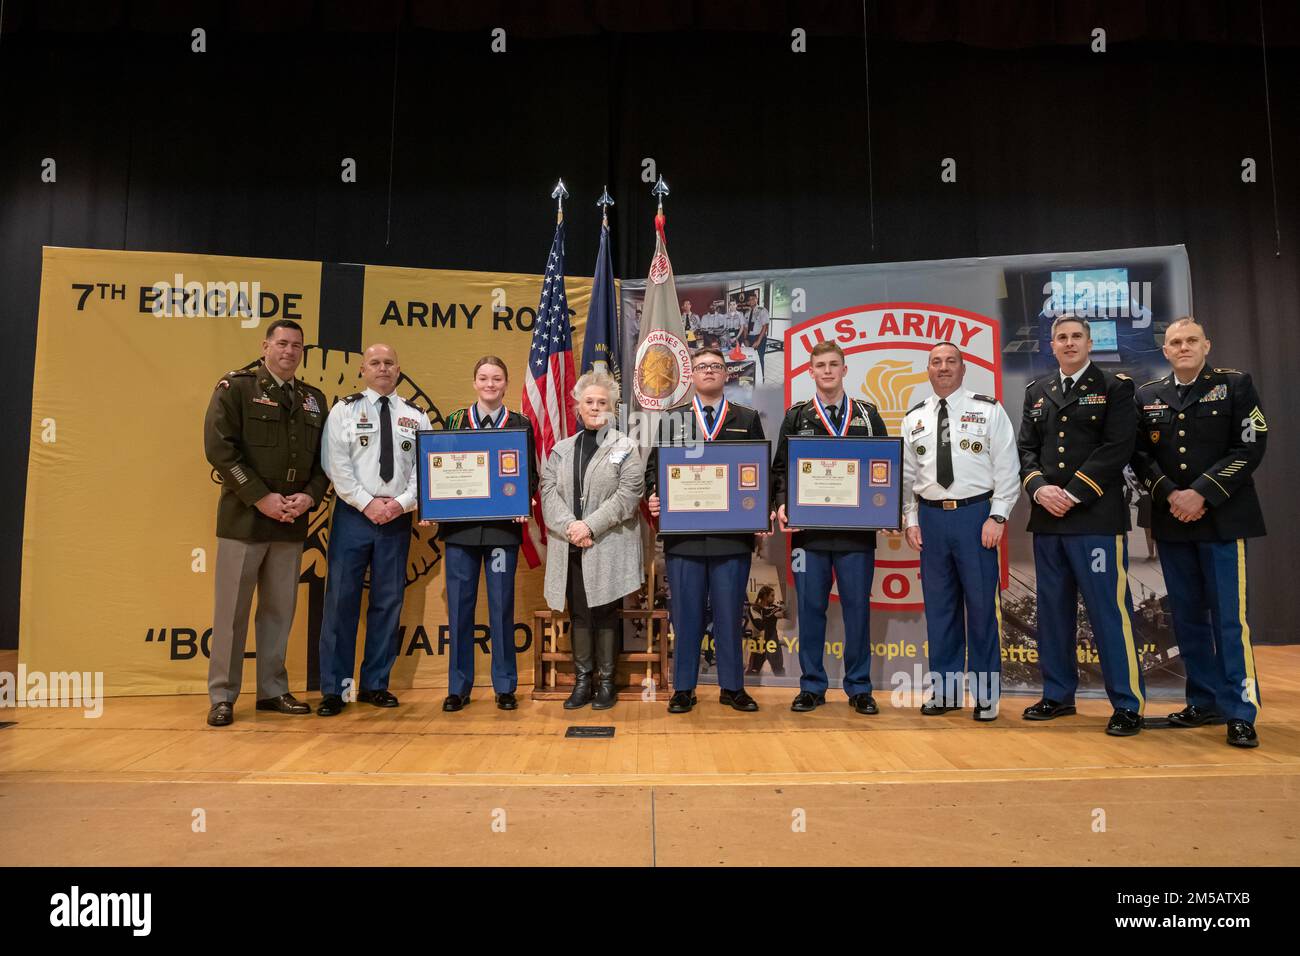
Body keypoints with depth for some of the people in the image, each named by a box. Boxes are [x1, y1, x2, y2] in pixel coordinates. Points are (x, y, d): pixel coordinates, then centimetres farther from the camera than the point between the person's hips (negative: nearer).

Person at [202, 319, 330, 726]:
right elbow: (219, 447, -10)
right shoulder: (236, 387, -2)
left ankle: (273, 690, 19)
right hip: (244, 517, -4)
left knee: (280, 609, 9)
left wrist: (310, 496, -6)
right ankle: (222, 696, 13)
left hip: (292, 521, 4)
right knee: (232, 609, 2)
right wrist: (261, 498, -15)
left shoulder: (314, 399, 12)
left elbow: (324, 457, 12)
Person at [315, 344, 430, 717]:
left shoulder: (415, 415, 10)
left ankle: (375, 684, 18)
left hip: (398, 517, 2)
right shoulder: (344, 410, 4)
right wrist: (368, 504, -12)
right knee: (341, 599, -2)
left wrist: (402, 503, -10)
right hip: (353, 514, -2)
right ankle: (333, 689, 7)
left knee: (389, 601, 6)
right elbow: (337, 465, -5)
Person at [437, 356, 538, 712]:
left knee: (502, 606, 4)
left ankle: (505, 686, 16)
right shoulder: (455, 420, 10)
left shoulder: (521, 424, 7)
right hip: (459, 525, 1)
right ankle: (458, 687, 16)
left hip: (503, 526, -1)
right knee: (459, 606, 5)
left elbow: (530, 474, 5)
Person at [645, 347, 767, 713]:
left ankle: (732, 687, 20)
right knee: (686, 614, 6)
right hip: (683, 533, 0)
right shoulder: (671, 419, 11)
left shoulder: (747, 419, 11)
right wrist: (653, 497, -9)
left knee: (730, 613, 6)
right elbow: (654, 467, 9)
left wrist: (763, 511, -6)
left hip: (733, 534, 0)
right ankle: (683, 688, 17)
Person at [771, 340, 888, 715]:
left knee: (857, 606, 5)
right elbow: (781, 468, 7)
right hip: (808, 528, 0)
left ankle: (859, 687, 17)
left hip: (857, 528, 0)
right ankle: (812, 686, 17)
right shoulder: (796, 416, 10)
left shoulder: (868, 415, 11)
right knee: (810, 607, 5)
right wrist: (782, 504, -10)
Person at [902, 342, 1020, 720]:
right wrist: (911, 520, 4)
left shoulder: (989, 410, 2)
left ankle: (986, 694, 14)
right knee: (939, 607, 8)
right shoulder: (914, 418, 11)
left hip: (977, 515, -3)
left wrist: (997, 517, -10)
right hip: (931, 517, 3)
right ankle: (945, 689, 19)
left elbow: (1007, 469, -2)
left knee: (982, 604, 1)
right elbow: (906, 475, 12)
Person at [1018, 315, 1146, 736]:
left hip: (1097, 517, -5)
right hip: (1046, 519, 5)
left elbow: (1117, 447, -8)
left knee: (1109, 610, -4)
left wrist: (1072, 493, -14)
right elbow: (1025, 448, 11)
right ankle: (1058, 695, 22)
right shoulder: (1037, 392, 16)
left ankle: (1128, 704, 7)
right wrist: (1039, 488, -7)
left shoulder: (1115, 387, 2)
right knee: (1053, 610, 11)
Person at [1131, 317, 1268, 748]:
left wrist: (1202, 494, -15)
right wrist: (1169, 495, -9)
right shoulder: (1147, 396, 11)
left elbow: (1250, 447, -7)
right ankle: (1205, 702, 19)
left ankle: (1240, 712, 4)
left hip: (1222, 519, -3)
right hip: (1171, 522, 4)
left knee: (1228, 618, -4)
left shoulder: (1235, 385, 2)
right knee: (1188, 617, 8)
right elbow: (1140, 455, 7)